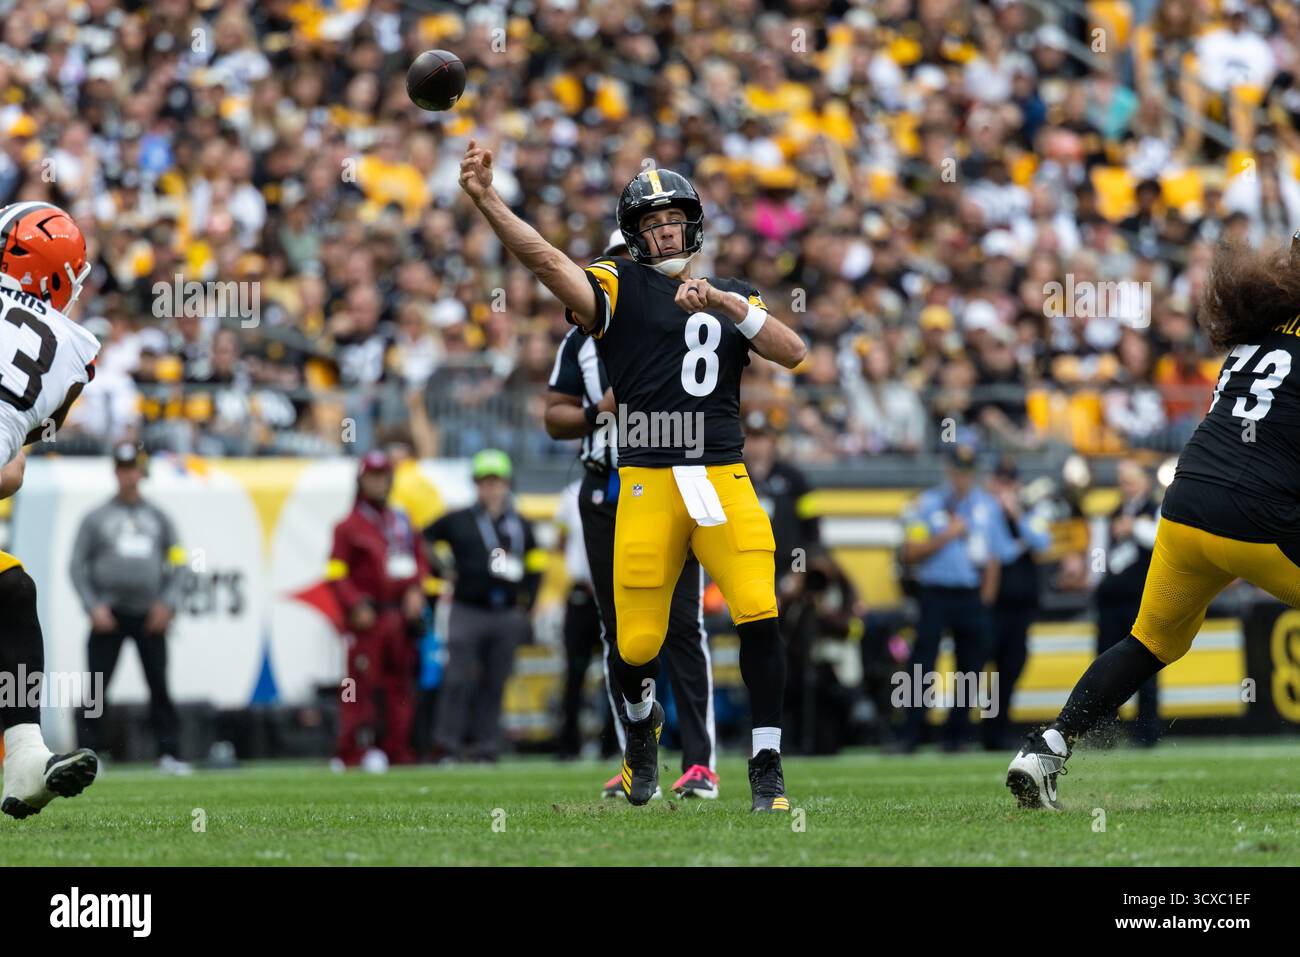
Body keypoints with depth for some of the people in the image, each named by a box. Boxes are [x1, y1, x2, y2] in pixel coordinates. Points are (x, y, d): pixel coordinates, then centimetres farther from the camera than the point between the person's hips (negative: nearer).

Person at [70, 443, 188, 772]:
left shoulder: (158, 517, 13)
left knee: (159, 685, -2)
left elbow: (177, 564, 14)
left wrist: (167, 603, -1)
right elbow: (78, 567, 5)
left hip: (150, 617, 2)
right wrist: (93, 607, -7)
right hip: (108, 615, -2)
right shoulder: (96, 518, 7)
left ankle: (169, 753, 1)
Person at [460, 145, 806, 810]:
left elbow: (792, 353, 3)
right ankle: (642, 729, 33)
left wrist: (724, 302, -9)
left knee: (759, 617, -15)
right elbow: (545, 260, -9)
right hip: (648, 484, -2)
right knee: (637, 643, -1)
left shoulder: (732, 298, 18)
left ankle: (767, 770, -4)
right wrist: (485, 199, -24)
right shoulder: (619, 287, 7)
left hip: (724, 481, 2)